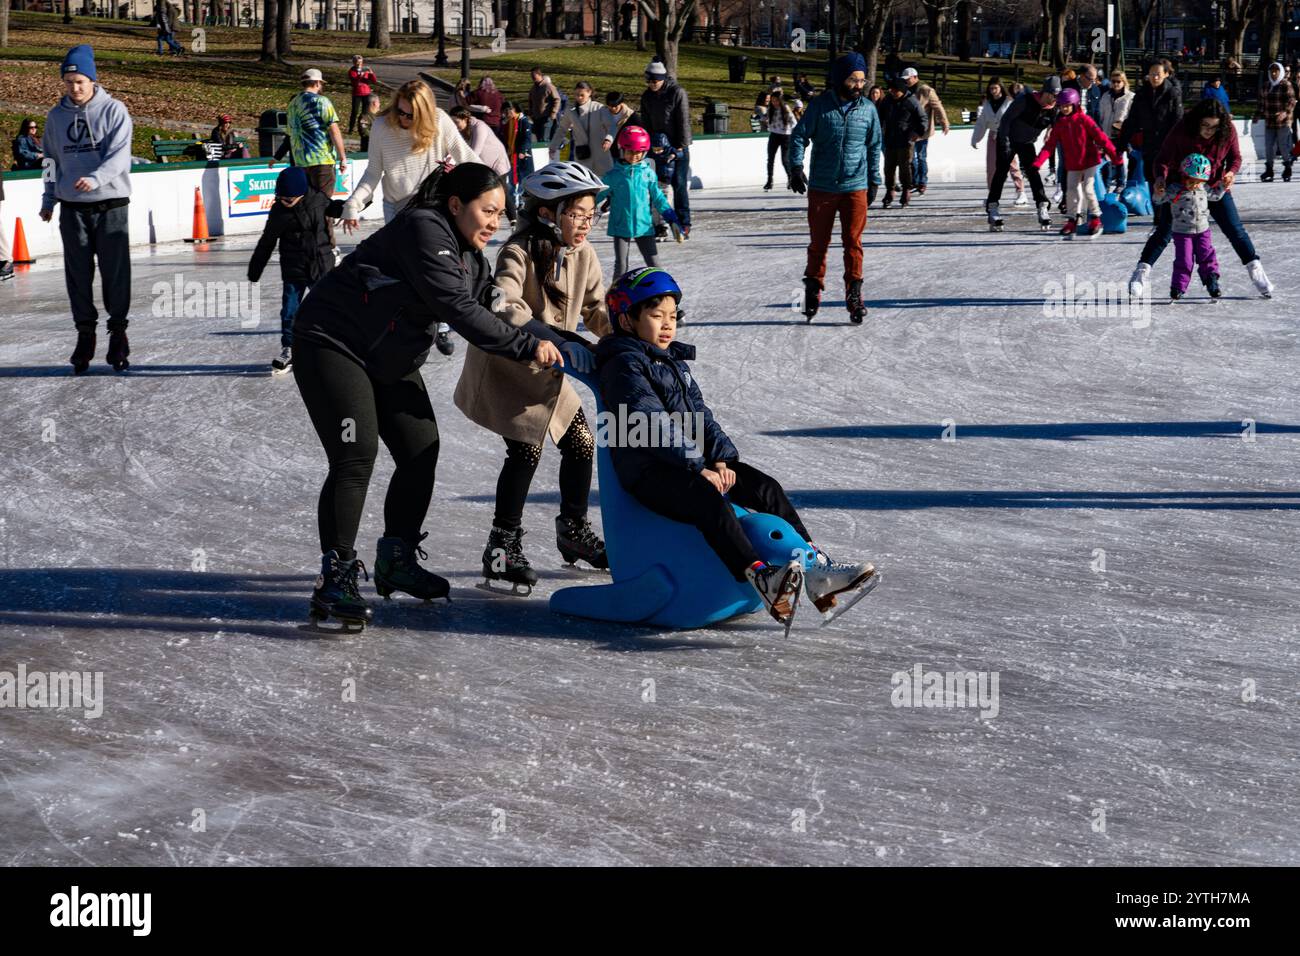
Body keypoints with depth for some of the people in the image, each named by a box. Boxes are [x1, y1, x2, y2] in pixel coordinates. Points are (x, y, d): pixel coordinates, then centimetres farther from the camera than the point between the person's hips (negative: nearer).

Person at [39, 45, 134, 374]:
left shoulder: (114, 110, -4)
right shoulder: (57, 116, 8)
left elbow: (119, 155, -15)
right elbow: (51, 159, 19)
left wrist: (95, 178, -30)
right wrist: (49, 199, 15)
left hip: (111, 205, -3)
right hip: (73, 208, 3)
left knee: (116, 273, -1)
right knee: (79, 275, 5)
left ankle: (118, 333, 10)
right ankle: (85, 333, 15)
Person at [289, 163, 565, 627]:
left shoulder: (471, 257, 8)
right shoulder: (424, 231, -23)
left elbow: (489, 311, 7)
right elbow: (458, 309, -29)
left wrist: (547, 339, -6)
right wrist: (527, 346, -27)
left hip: (391, 359, 10)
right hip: (333, 344, -10)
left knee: (421, 450, 7)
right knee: (356, 456, -16)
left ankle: (396, 560, 22)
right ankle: (336, 578, -12)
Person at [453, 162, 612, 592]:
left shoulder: (583, 255, -3)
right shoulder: (519, 253, -26)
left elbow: (597, 309, 6)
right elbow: (505, 306, -41)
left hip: (547, 371, 7)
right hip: (504, 365, -7)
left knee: (581, 443, 7)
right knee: (526, 449, -16)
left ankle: (574, 530, 27)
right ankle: (503, 546, -4)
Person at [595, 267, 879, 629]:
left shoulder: (676, 363, 22)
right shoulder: (623, 365, -7)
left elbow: (700, 417, 16)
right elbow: (652, 424, -17)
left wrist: (721, 459, -3)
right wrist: (698, 468, -22)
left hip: (694, 462, 9)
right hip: (648, 472, -9)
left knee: (766, 488, -7)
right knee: (709, 502, -36)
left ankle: (817, 570, -13)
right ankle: (762, 580, -53)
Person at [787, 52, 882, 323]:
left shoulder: (867, 109, 4)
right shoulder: (820, 105, -3)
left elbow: (874, 146, 13)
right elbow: (799, 136, 0)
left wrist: (874, 181, 13)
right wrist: (796, 167, -13)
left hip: (855, 187, 1)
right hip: (821, 187, -1)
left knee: (853, 242, -3)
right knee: (818, 242, 8)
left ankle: (854, 295, 4)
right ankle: (813, 290, 23)